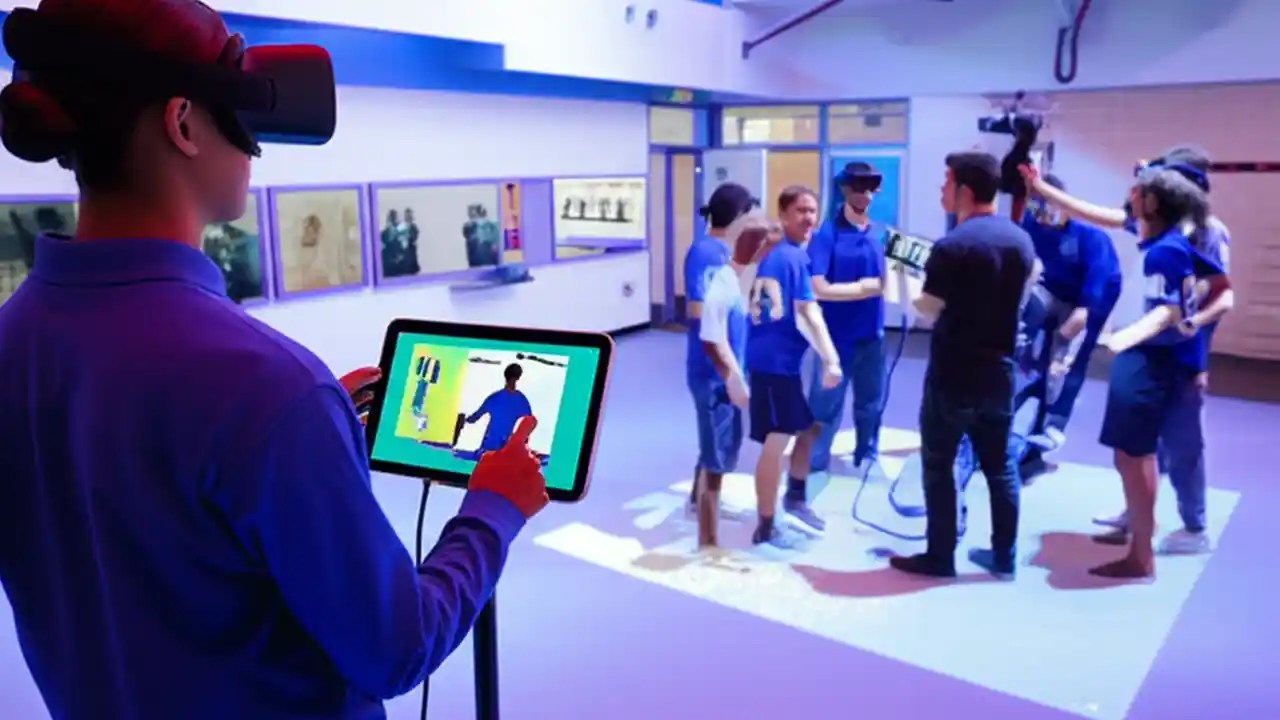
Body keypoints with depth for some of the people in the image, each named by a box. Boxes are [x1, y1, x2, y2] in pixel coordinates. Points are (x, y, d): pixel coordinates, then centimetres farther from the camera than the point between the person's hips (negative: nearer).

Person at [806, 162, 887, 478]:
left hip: (872, 336, 5)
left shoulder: (881, 234, 6)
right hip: (836, 338, -5)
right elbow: (818, 289, -18)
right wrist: (864, 288, -16)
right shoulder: (826, 234, -11)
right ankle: (812, 468, 11)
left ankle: (867, 462, 32)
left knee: (871, 405, 16)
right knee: (825, 408, 0)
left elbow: (885, 280, 16)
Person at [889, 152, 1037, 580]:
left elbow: (929, 309, -10)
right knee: (1000, 465, 14)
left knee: (938, 466, 6)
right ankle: (1004, 557, 24)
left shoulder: (952, 246, -18)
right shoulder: (1021, 240, 5)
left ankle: (940, 558, 13)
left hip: (953, 375, -7)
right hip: (998, 372, 7)